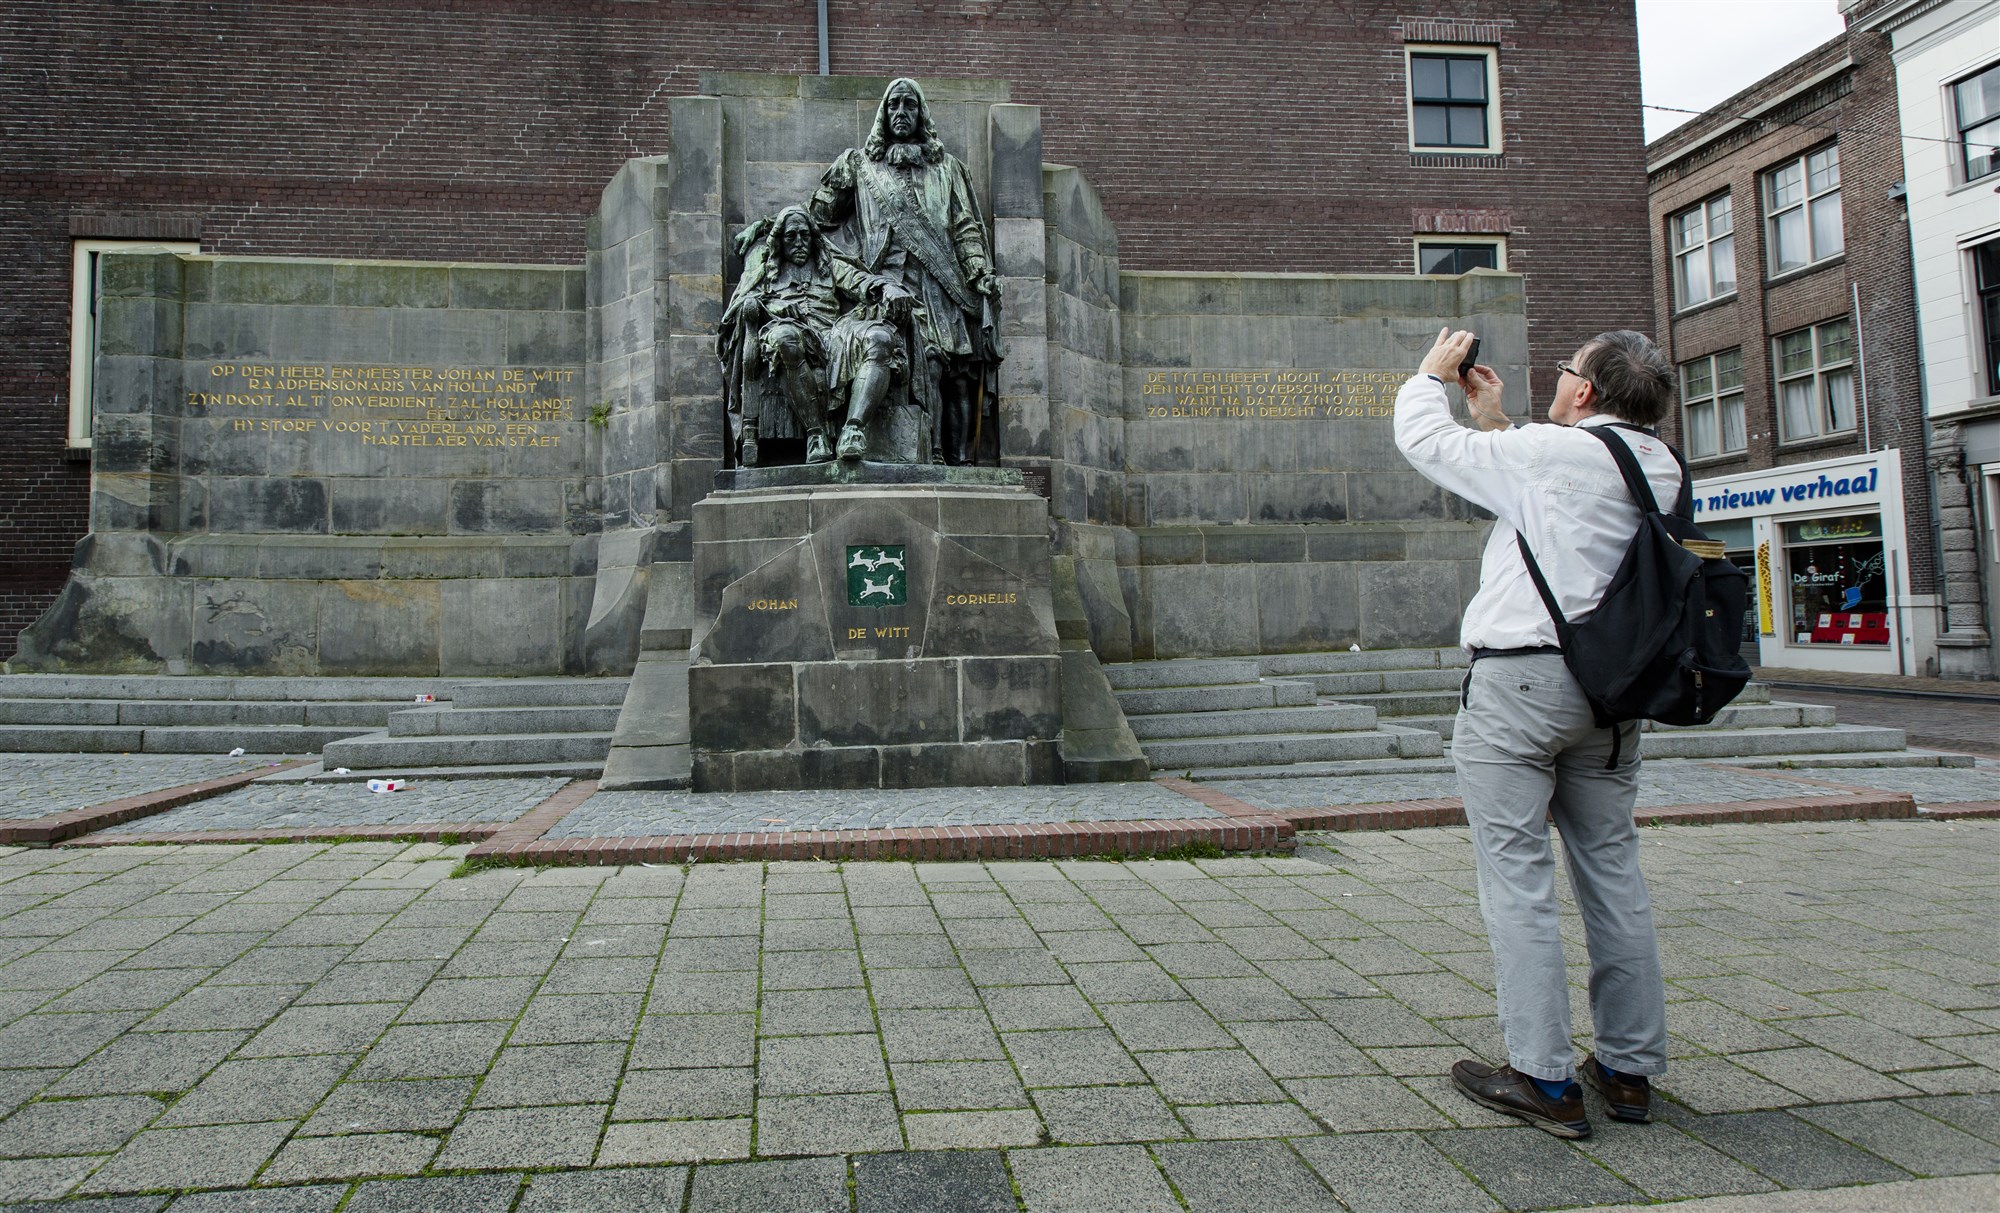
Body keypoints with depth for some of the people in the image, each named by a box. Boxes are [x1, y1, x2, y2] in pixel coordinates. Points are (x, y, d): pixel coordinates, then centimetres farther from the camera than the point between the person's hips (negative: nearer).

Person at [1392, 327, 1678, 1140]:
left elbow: (1424, 440, 0)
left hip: (1518, 679, -8)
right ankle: (1630, 1069, 22)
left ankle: (1544, 1080, 1)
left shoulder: (1550, 451, -10)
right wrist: (1494, 420, 29)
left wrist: (1431, 373, 20)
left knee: (1517, 876, -2)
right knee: (1612, 869, 13)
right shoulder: (1660, 468, 11)